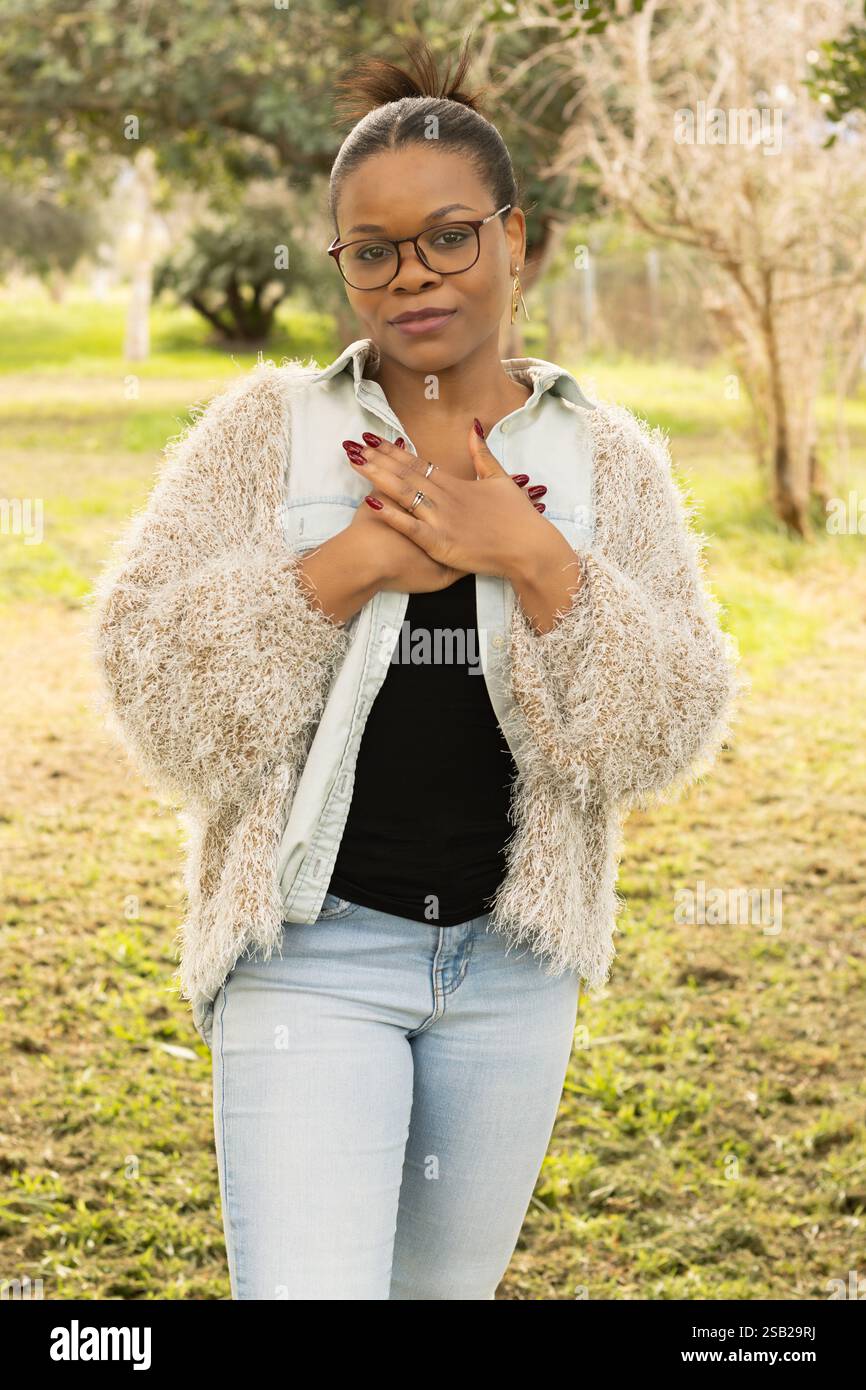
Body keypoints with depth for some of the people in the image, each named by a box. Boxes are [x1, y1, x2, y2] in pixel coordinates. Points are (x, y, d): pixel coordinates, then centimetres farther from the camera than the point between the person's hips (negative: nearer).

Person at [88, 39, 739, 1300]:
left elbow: (675, 724, -5)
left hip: (511, 960, 3)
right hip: (312, 949, -3)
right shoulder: (269, 427, -1)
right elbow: (148, 669, -9)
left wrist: (533, 557, -18)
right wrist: (354, 562, -18)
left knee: (448, 1282, 19)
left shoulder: (608, 460, 3)